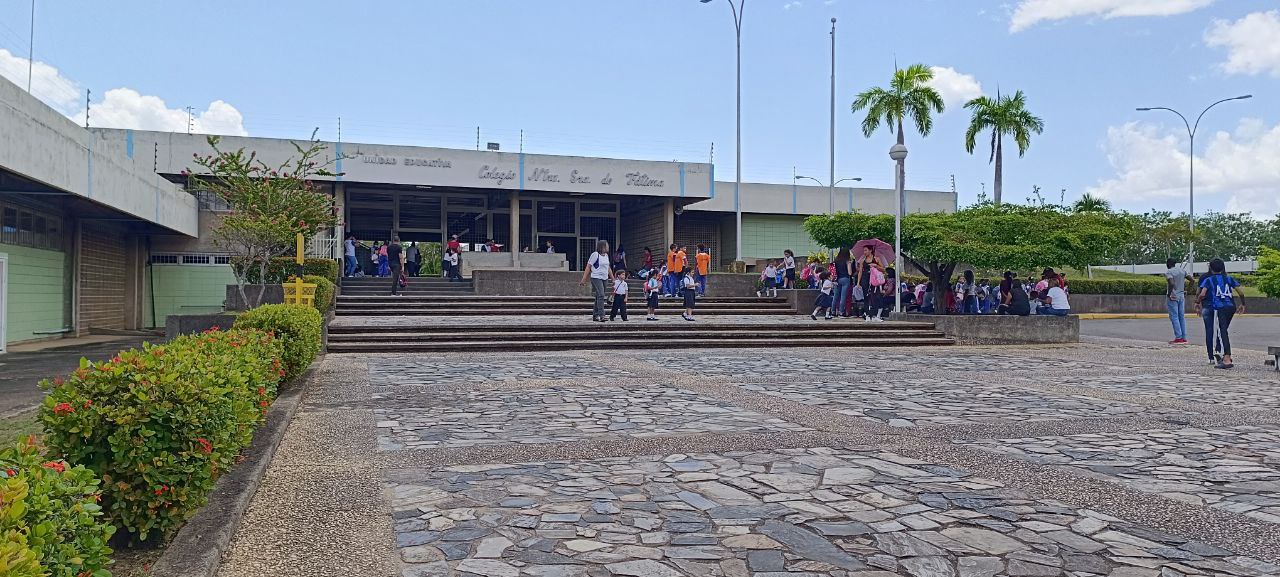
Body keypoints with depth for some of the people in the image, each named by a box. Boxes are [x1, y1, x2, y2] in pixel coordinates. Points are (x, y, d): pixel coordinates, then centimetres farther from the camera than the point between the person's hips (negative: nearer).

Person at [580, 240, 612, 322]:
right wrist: (584, 280, -11)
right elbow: (588, 267, -8)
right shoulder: (595, 255, -9)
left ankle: (595, 316, 17)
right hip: (596, 278, -7)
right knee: (601, 296, -19)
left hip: (604, 278, 8)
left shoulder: (606, 255, 12)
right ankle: (601, 316, -22)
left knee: (599, 297, 10)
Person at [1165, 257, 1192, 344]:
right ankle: (1184, 338, 12)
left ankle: (1178, 338, -7)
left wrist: (1169, 293, -15)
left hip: (1173, 297, -7)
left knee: (1174, 317, -4)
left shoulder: (1168, 272, -12)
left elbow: (1171, 283, -26)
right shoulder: (1182, 270, 10)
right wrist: (1185, 291, 15)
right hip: (1181, 296, 7)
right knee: (1182, 317, 11)